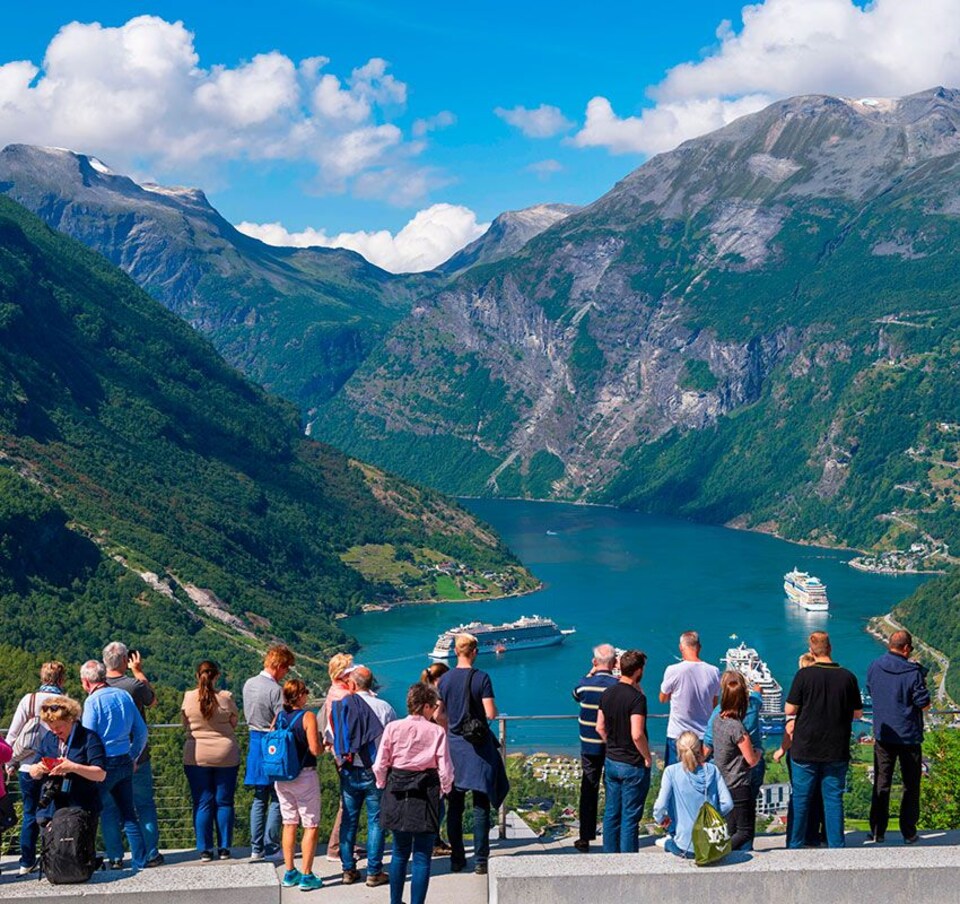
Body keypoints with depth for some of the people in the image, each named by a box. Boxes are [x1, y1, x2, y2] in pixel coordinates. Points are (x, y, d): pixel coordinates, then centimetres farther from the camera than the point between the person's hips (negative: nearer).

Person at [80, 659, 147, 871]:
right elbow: (141, 731, 10)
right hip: (125, 762, 6)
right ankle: (140, 860, 12)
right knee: (128, 814, 11)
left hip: (105, 764, -6)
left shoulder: (93, 701, -11)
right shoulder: (124, 695, 7)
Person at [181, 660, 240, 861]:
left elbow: (185, 725, 5)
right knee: (224, 802, 9)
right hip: (226, 756, 0)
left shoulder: (188, 698, -7)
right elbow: (234, 724, 3)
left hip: (196, 756, 0)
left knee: (202, 803, 6)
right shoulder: (226, 698, -9)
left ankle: (205, 849, 7)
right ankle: (224, 848, 11)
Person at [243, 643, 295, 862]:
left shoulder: (249, 684, 5)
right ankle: (271, 848, 2)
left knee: (259, 799, 14)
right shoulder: (275, 690, -19)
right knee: (276, 799, 2)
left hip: (255, 742, 7)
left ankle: (257, 849, 15)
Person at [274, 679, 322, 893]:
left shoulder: (278, 717, 3)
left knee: (289, 824, 15)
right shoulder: (307, 717, -14)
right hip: (304, 776, -6)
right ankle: (307, 876, 1)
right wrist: (323, 745, 3)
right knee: (311, 826, 3)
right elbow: (315, 749, -18)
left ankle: (289, 873, 19)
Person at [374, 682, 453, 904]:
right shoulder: (437, 732, -8)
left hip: (397, 792, 3)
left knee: (400, 852, 17)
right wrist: (445, 790, 9)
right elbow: (445, 769, -8)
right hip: (426, 794, -3)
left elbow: (380, 765, -1)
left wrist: (383, 785, 15)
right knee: (422, 856, 4)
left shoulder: (392, 728, -2)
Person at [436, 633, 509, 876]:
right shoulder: (481, 678, -10)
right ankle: (480, 861, 0)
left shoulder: (444, 680, 1)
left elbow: (438, 715, 5)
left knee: (454, 807, 11)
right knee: (481, 807, 1)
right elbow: (491, 714, -13)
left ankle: (457, 860, 14)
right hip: (478, 746, -3)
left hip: (453, 745, 3)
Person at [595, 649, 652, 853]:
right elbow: (637, 735, -24)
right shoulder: (636, 697, -19)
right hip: (633, 765, -7)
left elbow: (600, 727, 10)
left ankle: (610, 853, 21)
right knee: (630, 817, 1)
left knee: (611, 812, 14)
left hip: (611, 761, 7)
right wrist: (647, 758, -10)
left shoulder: (607, 694, 4)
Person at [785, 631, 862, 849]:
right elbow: (857, 713, 3)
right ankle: (836, 845, 11)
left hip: (806, 749, -1)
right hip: (836, 750, 1)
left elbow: (790, 709, -7)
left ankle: (795, 845, 15)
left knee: (801, 798, 9)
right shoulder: (847, 676, -4)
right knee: (833, 798, 9)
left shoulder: (804, 675, -10)